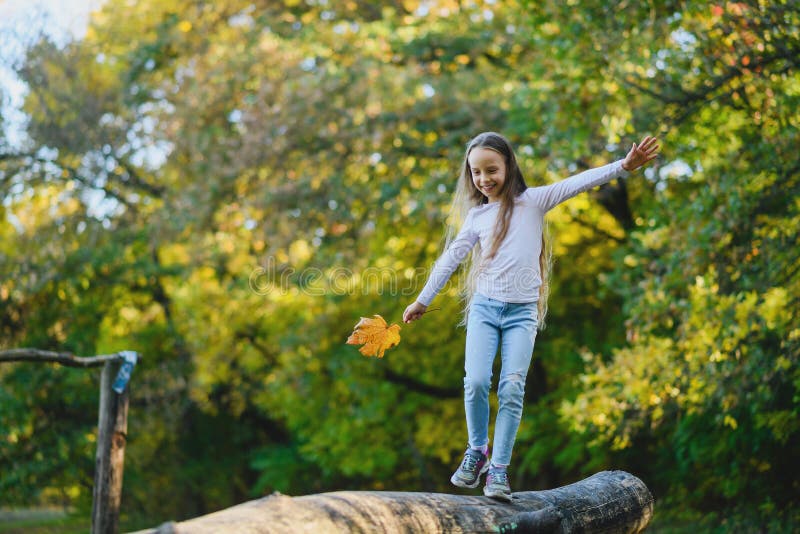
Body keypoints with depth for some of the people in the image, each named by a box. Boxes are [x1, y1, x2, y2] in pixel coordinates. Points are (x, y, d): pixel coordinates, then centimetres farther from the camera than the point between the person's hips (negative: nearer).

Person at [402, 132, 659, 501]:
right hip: (485, 306, 2)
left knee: (512, 388, -11)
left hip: (522, 310, -2)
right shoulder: (476, 215, 11)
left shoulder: (533, 201, 3)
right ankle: (477, 450, 9)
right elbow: (451, 258, 18)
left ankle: (499, 468, -6)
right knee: (476, 381, -12)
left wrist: (623, 166, -19)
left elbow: (578, 183, -8)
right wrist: (422, 300, 23)